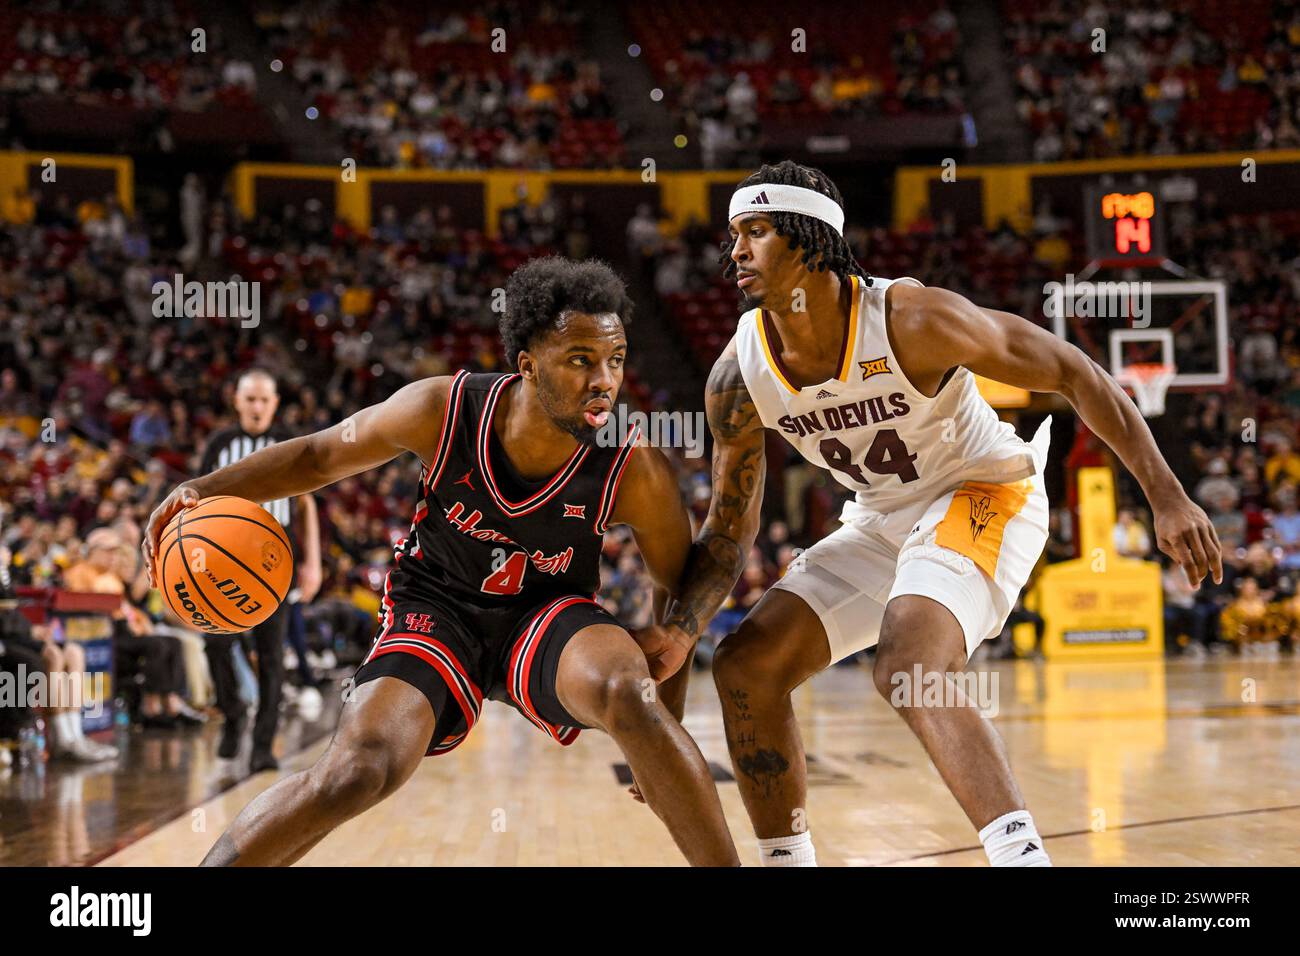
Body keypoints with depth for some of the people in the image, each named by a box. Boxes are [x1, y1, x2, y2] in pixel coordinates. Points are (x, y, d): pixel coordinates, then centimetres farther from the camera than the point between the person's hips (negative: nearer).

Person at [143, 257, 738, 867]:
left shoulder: (636, 474, -23)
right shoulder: (443, 411, -22)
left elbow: (678, 583, -5)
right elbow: (320, 455, -3)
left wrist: (661, 744, -2)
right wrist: (206, 490, -17)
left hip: (548, 613, 0)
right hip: (434, 609, 0)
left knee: (631, 693, -34)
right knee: (353, 774, -22)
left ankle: (727, 864, -16)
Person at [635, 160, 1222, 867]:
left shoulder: (912, 319, -27)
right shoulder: (739, 374, -11)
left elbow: (1072, 374, -18)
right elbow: (730, 529, -1)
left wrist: (1166, 497, -22)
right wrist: (680, 631, -18)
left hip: (985, 496, -7)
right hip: (884, 521, 7)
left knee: (907, 668, -33)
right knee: (744, 668, -1)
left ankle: (1022, 855, -35)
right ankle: (787, 862, 12)